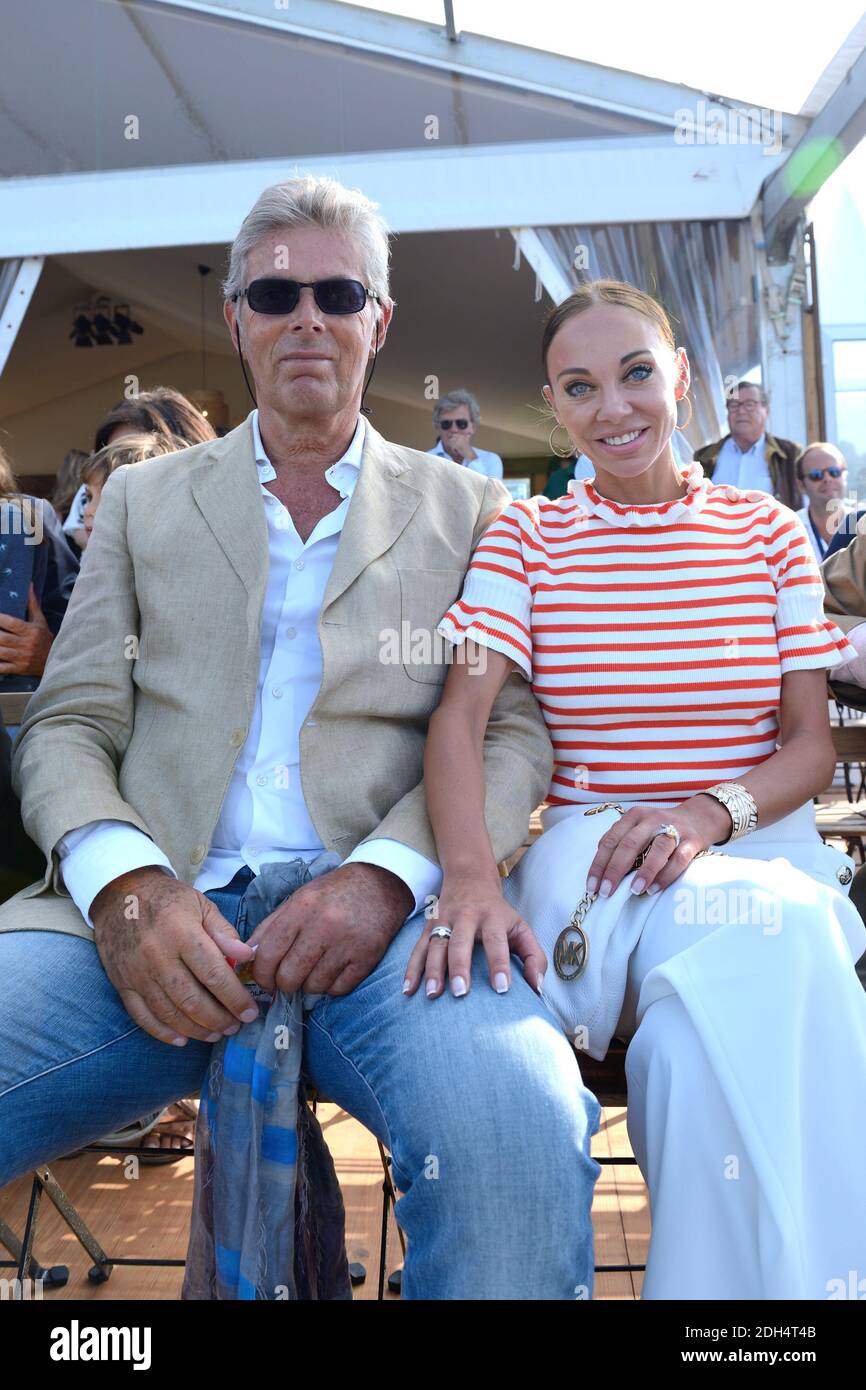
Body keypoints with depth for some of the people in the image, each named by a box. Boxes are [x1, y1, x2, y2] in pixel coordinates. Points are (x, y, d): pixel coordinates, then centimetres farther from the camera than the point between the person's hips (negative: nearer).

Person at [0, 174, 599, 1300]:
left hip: (379, 911, 0)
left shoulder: (465, 511, 16)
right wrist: (124, 883, -11)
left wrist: (384, 877, -14)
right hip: (153, 912, 2)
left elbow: (512, 733, 7)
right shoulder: (143, 500, 19)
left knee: (516, 1123, -32)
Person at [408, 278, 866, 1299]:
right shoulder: (527, 537, 6)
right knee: (754, 944, -34)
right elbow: (460, 714, -10)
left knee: (761, 939, -34)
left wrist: (712, 812, -16)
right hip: (594, 846, -1)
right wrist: (469, 878, -29)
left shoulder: (766, 530, 10)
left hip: (760, 843, 2)